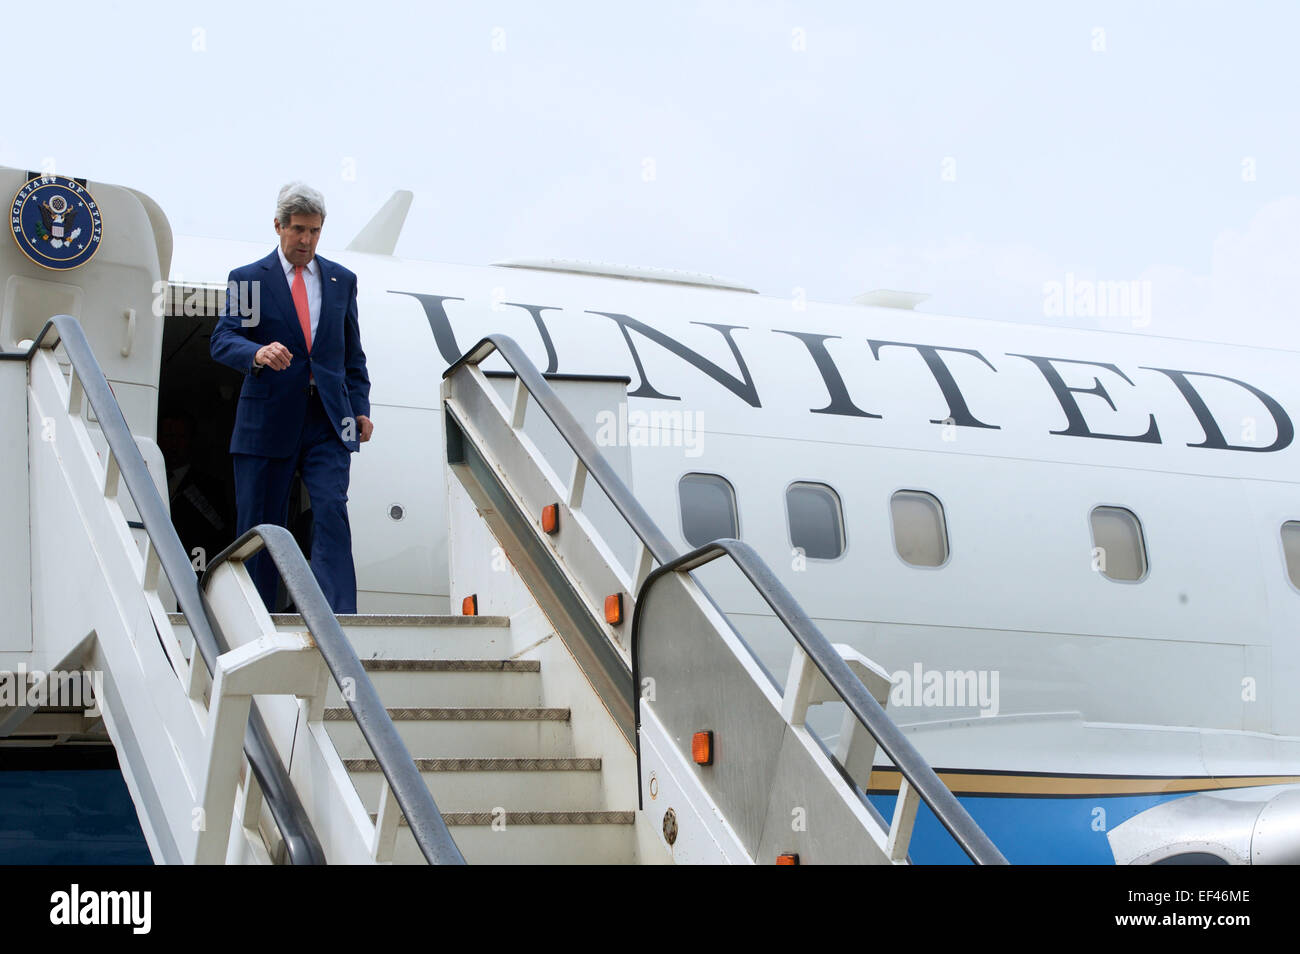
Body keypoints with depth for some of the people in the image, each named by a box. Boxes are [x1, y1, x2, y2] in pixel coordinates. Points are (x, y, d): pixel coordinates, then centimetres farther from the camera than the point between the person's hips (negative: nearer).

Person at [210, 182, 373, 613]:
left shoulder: (341, 280, 14)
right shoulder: (249, 279, 3)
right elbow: (222, 340, -9)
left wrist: (360, 407, 9)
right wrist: (257, 354, -30)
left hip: (327, 420, 1)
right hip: (268, 422, -1)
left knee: (331, 510, -14)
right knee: (259, 525, 3)